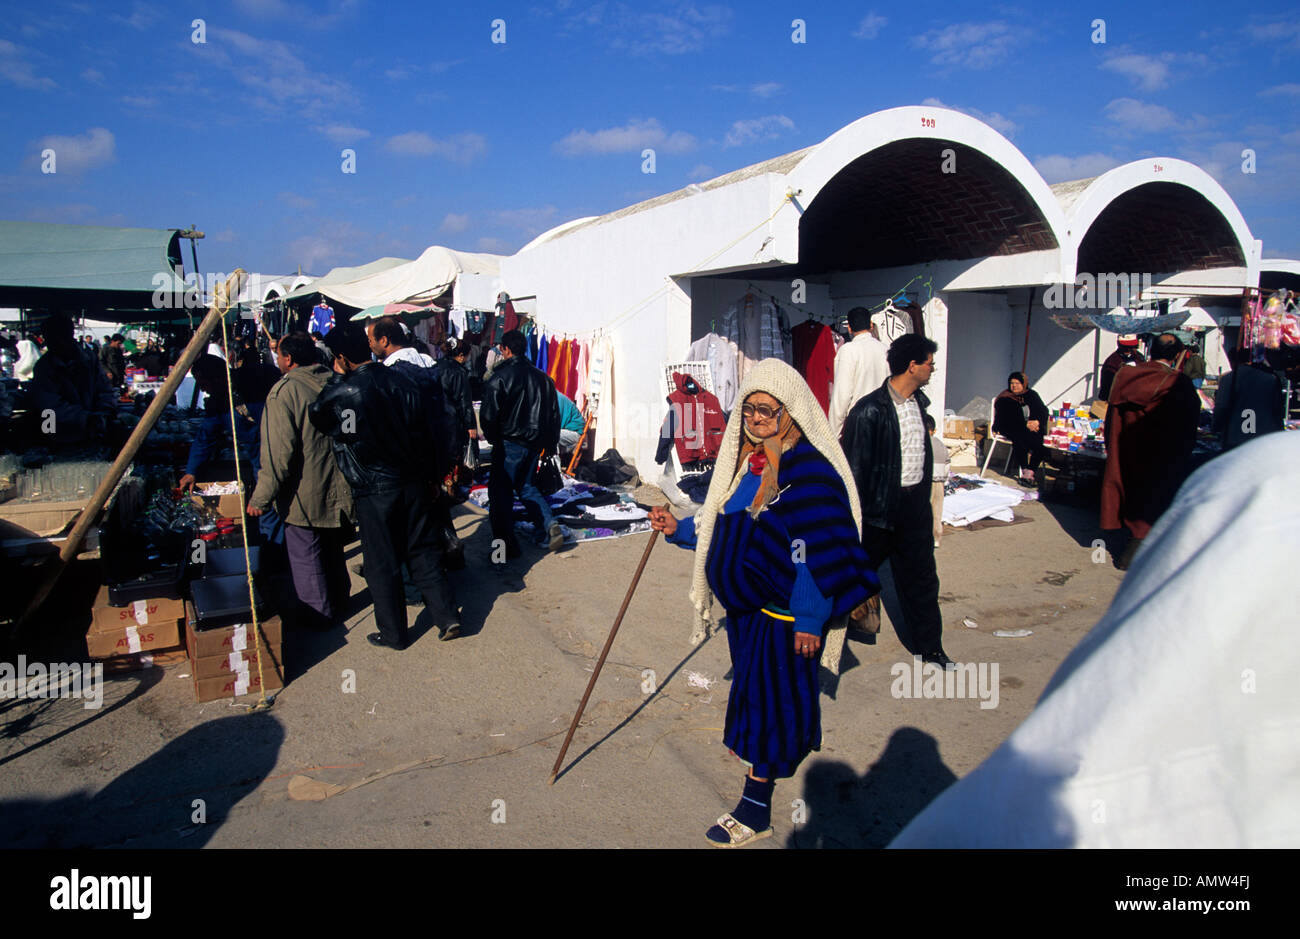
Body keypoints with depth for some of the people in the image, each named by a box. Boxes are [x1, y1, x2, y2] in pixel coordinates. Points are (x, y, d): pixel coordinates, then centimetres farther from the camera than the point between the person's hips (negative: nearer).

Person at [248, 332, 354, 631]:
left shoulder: (285, 391, -18)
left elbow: (278, 453, -21)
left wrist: (261, 498, -13)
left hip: (304, 496, -7)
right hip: (339, 491, 7)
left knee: (305, 556, 8)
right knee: (333, 550, 22)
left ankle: (320, 615, 19)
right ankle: (339, 604, 35)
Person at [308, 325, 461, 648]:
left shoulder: (341, 392, -16)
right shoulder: (401, 381, 1)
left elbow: (314, 419, 2)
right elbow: (425, 434, 4)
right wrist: (428, 474, 13)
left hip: (374, 491, -5)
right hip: (413, 484, 5)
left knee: (382, 563, 8)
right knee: (423, 552, 15)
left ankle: (392, 633, 20)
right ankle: (447, 617, 14)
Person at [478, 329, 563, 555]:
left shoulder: (500, 377, -11)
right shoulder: (543, 377, 8)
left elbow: (488, 414, -12)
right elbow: (554, 415, 12)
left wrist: (493, 438, 6)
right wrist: (550, 445, 18)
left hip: (509, 444, -6)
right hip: (535, 443, 6)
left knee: (501, 493, 4)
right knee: (526, 486, 22)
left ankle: (506, 545, 7)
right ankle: (550, 525, 3)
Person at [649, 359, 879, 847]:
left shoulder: (809, 469, -20)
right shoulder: (744, 460, 5)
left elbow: (817, 551, -22)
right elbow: (720, 522, 17)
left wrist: (810, 618, -22)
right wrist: (679, 529, 2)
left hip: (785, 610, -8)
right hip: (746, 604, 8)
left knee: (770, 697, -1)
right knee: (752, 683, 22)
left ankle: (755, 806, 10)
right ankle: (789, 746, 48)